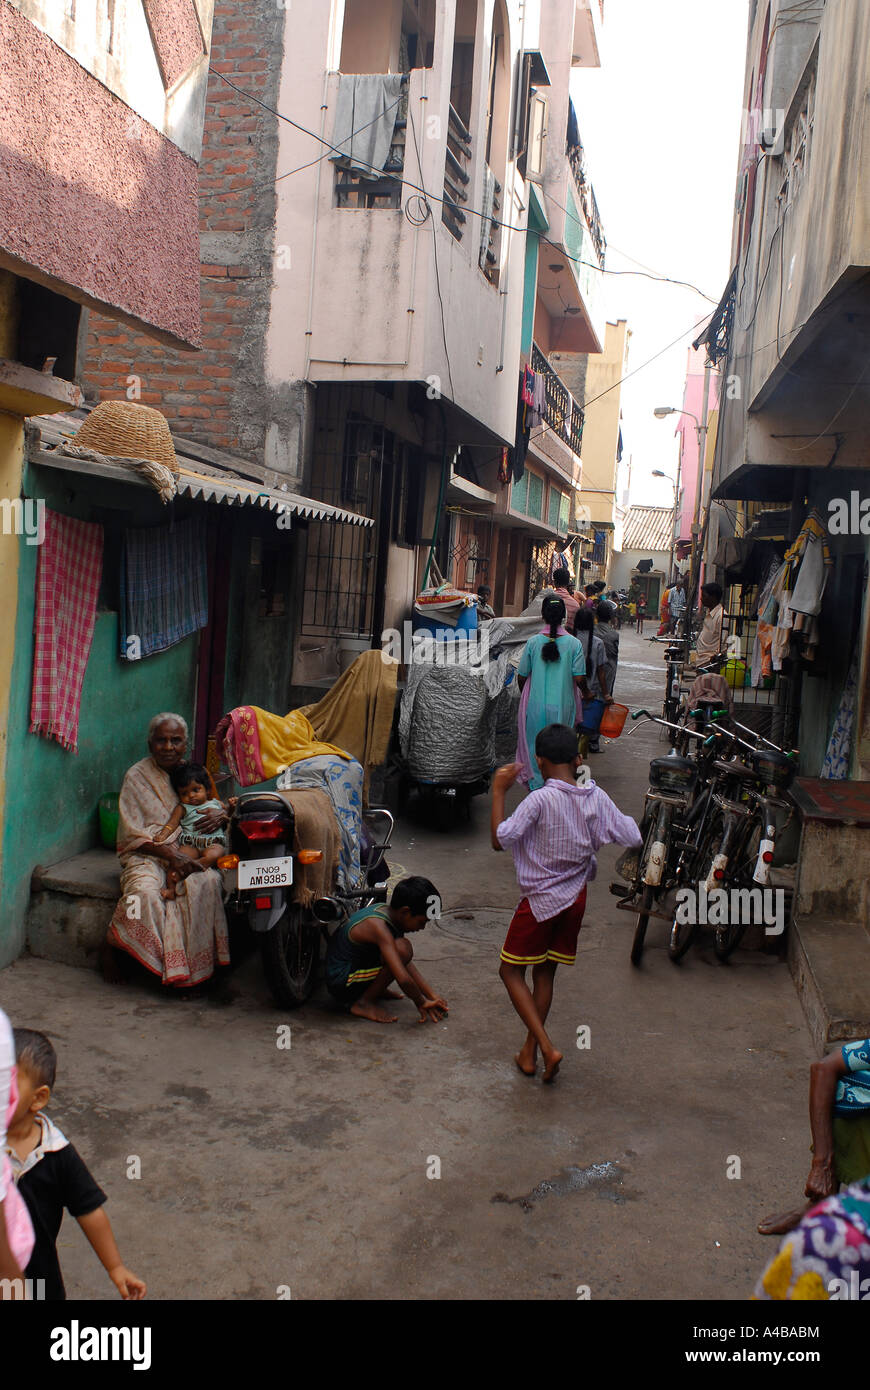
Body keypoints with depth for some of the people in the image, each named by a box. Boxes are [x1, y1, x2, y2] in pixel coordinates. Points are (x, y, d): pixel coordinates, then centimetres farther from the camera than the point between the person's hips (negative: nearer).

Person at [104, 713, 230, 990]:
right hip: (146, 855, -3)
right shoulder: (137, 776, 3)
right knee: (145, 891, -36)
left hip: (189, 855, 3)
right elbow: (133, 833, -4)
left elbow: (227, 807, 18)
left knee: (208, 882, -31)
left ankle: (195, 966, -25)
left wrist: (222, 815, -9)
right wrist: (171, 855, -19)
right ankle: (110, 948, -12)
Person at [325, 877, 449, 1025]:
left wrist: (432, 995, 4)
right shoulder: (378, 927, -27)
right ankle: (364, 1002, -11)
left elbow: (406, 964, 7)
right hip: (341, 984, -10)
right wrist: (421, 1003, -16)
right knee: (402, 949, -25)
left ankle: (376, 989, 13)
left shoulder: (386, 911, 0)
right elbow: (403, 979, -34)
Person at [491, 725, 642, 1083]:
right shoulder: (596, 798, -5)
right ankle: (529, 1052, 23)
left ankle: (547, 1047, -4)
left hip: (540, 900, -6)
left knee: (511, 972, 8)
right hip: (576, 898, 6)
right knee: (545, 972, 18)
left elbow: (499, 839, -22)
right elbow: (632, 836, 1)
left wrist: (498, 791, -16)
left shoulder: (540, 800, -21)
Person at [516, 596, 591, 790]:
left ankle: (536, 783, 20)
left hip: (536, 704, 0)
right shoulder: (574, 644, -8)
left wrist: (524, 695, 19)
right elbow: (579, 678, -9)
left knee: (535, 743, 15)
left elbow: (521, 676, -1)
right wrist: (587, 694, 12)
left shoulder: (533, 642, -7)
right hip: (562, 706, 0)